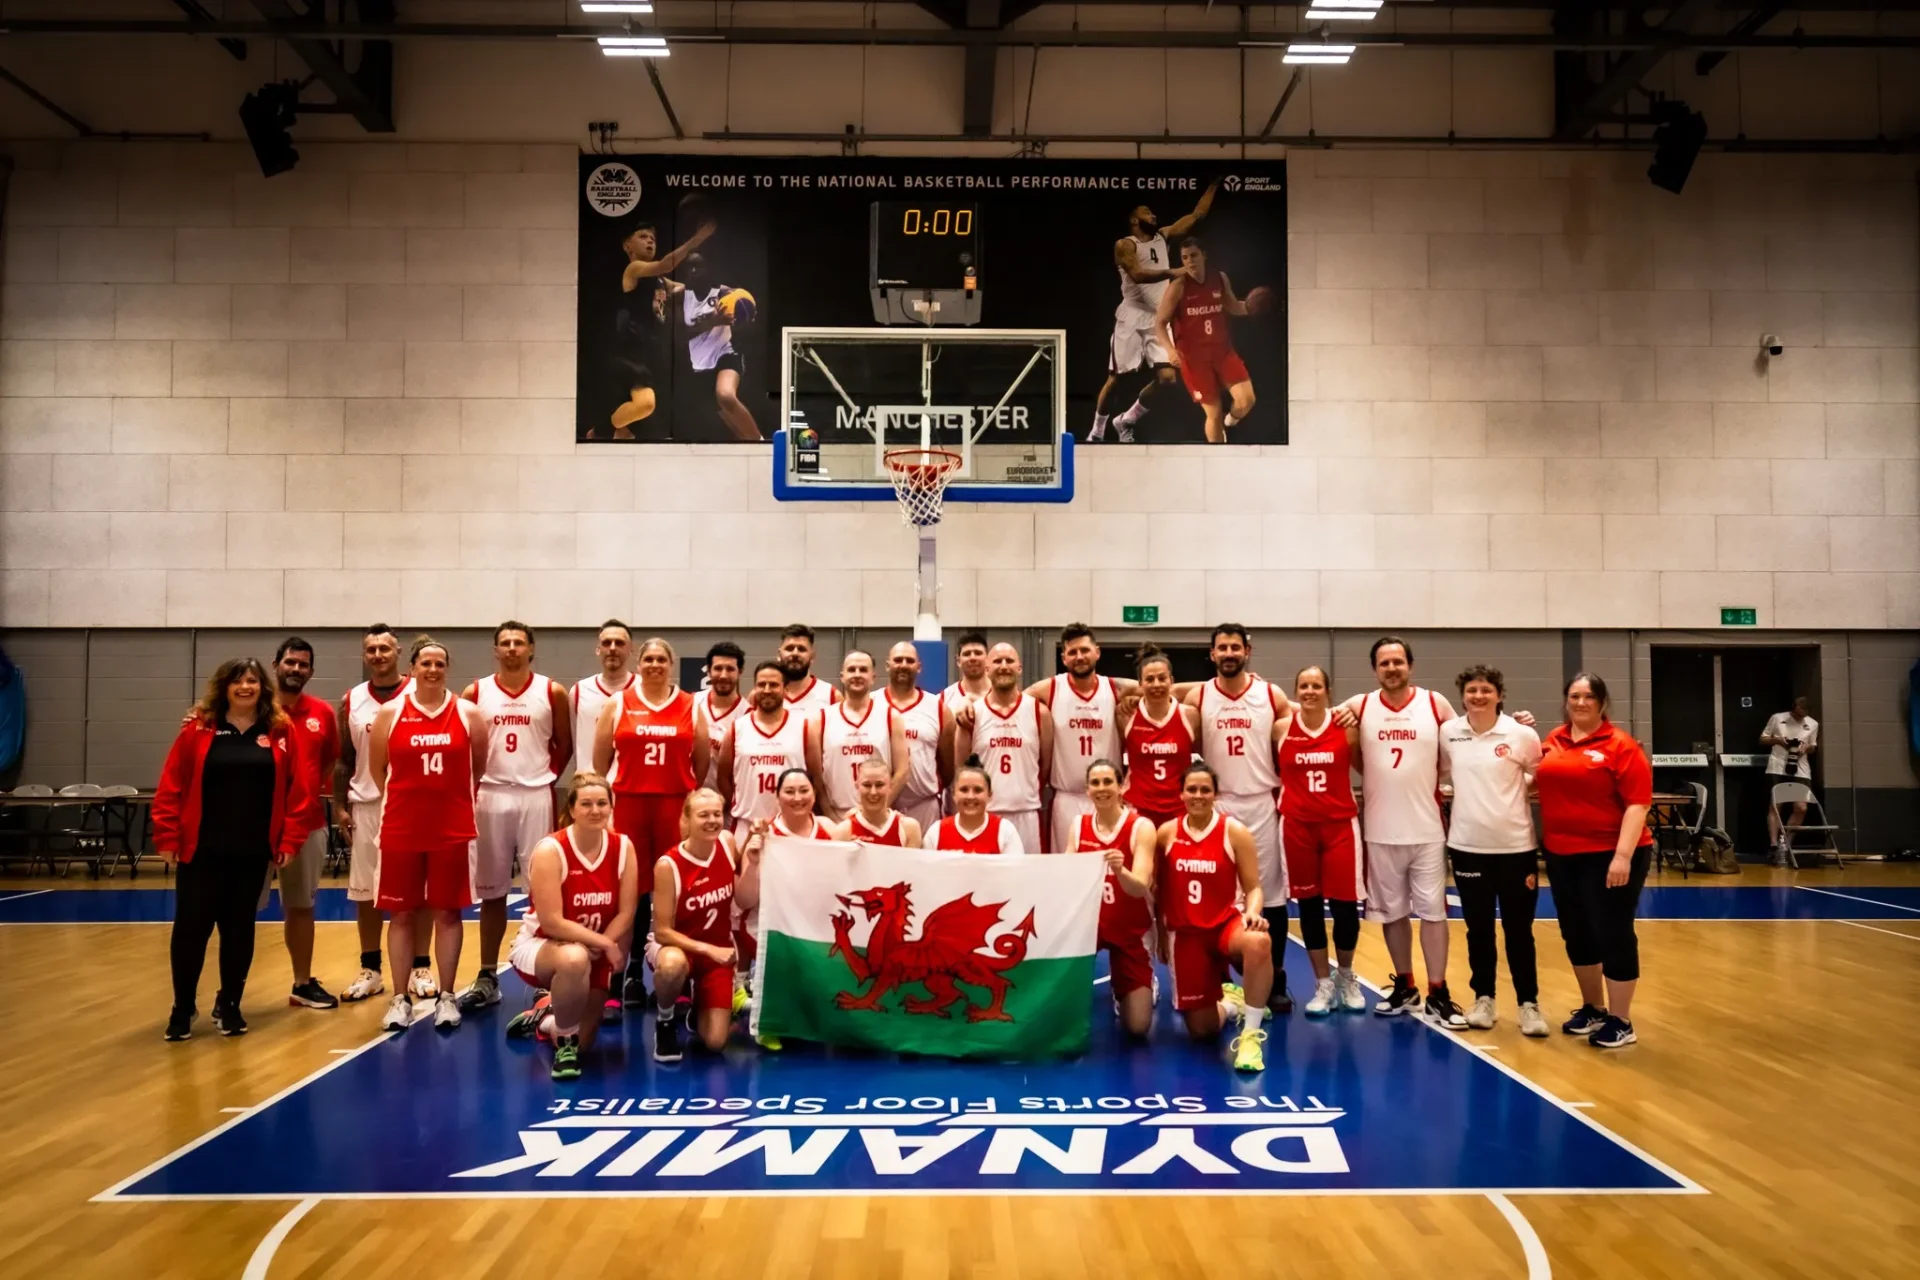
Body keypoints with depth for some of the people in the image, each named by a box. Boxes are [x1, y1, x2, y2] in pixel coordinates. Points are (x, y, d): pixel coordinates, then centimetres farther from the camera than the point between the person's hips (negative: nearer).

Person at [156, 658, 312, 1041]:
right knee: (191, 928, 4)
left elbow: (298, 788, 0)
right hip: (201, 850, -1)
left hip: (253, 852, 1)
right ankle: (183, 1008, 20)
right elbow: (171, 786, -2)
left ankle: (229, 1006, 24)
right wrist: (168, 838, -6)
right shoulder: (198, 728, -1)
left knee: (239, 928, 10)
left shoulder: (281, 732, 1)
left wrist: (289, 840, -4)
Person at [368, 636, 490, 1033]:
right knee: (401, 913, 6)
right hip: (400, 828, 0)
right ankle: (400, 997, 15)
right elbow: (377, 769, 8)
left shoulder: (469, 713, 1)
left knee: (448, 912, 5)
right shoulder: (390, 713, 2)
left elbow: (480, 768, 8)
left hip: (453, 829, 0)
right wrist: (407, 798, 8)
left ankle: (446, 996, 14)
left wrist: (454, 799, 7)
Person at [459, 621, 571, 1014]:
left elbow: (565, 745, 8)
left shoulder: (552, 692, 2)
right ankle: (487, 978, 17)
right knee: (491, 893, 8)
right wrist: (473, 785, 0)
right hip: (490, 798, 1)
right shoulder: (475, 693, 4)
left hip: (537, 797, -1)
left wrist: (546, 777, 1)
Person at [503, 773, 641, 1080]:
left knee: (582, 1042, 4)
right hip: (540, 945, -5)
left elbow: (626, 913, -10)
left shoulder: (623, 848, -10)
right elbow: (552, 922, -26)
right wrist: (604, 944, -25)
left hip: (595, 952, 5)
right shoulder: (550, 851, -22)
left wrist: (597, 950, -22)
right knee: (574, 958, -41)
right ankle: (564, 1045, -15)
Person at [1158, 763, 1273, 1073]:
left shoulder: (1235, 831, -5)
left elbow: (1253, 887, -4)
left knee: (1258, 942, -40)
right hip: (1185, 933, 2)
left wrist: (1253, 913, -25)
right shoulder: (1166, 833, 1)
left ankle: (1250, 1034, -25)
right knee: (1202, 1030, 1)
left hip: (1226, 923, -2)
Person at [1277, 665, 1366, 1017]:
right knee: (1308, 904, 7)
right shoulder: (1281, 728, -1)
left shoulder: (1345, 727, -2)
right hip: (1297, 826, 0)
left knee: (1345, 902, 0)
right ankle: (1323, 983, 22)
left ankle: (1346, 977, 25)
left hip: (1340, 824, 0)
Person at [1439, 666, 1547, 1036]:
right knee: (1478, 928, 11)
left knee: (1518, 929, 4)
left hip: (1516, 845, -2)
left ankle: (1529, 1003, 16)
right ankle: (1483, 998, 23)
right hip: (1467, 845, 2)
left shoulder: (1522, 735, -6)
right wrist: (1465, 792, 6)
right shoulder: (1447, 733, 1)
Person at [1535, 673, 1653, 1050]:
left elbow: (1638, 804, -14)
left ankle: (1621, 1022, 14)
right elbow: (1542, 784, 21)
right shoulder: (1553, 742, 7)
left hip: (1609, 856, -6)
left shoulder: (1621, 746, -10)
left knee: (1613, 935, 2)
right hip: (1562, 855, 6)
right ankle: (1593, 1009, 31)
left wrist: (1623, 855, -21)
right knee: (1577, 934, 15)